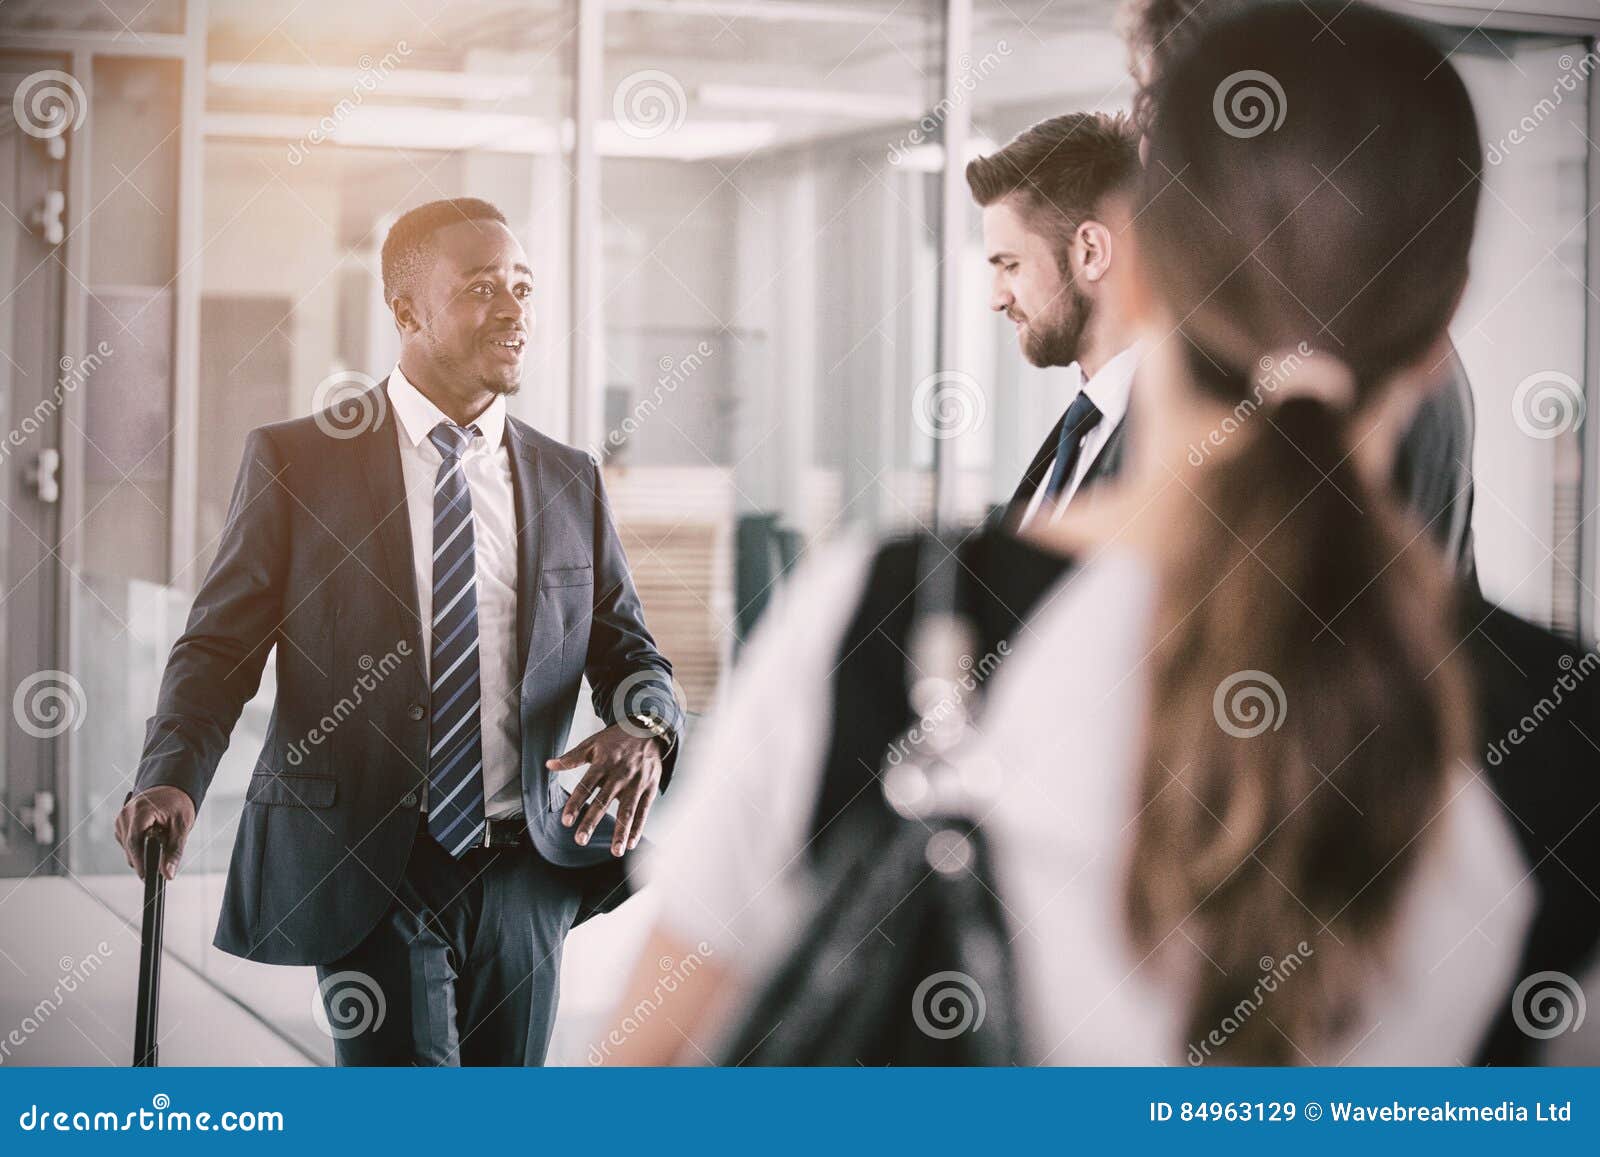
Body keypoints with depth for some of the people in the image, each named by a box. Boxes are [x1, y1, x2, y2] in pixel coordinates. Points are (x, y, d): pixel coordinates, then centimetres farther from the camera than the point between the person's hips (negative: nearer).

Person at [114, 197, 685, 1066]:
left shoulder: (568, 481, 11)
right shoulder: (295, 462, 0)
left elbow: (624, 644, 12)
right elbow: (219, 643, -1)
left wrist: (645, 729, -12)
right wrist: (173, 777, -20)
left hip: (525, 872, 4)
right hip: (368, 869, -4)